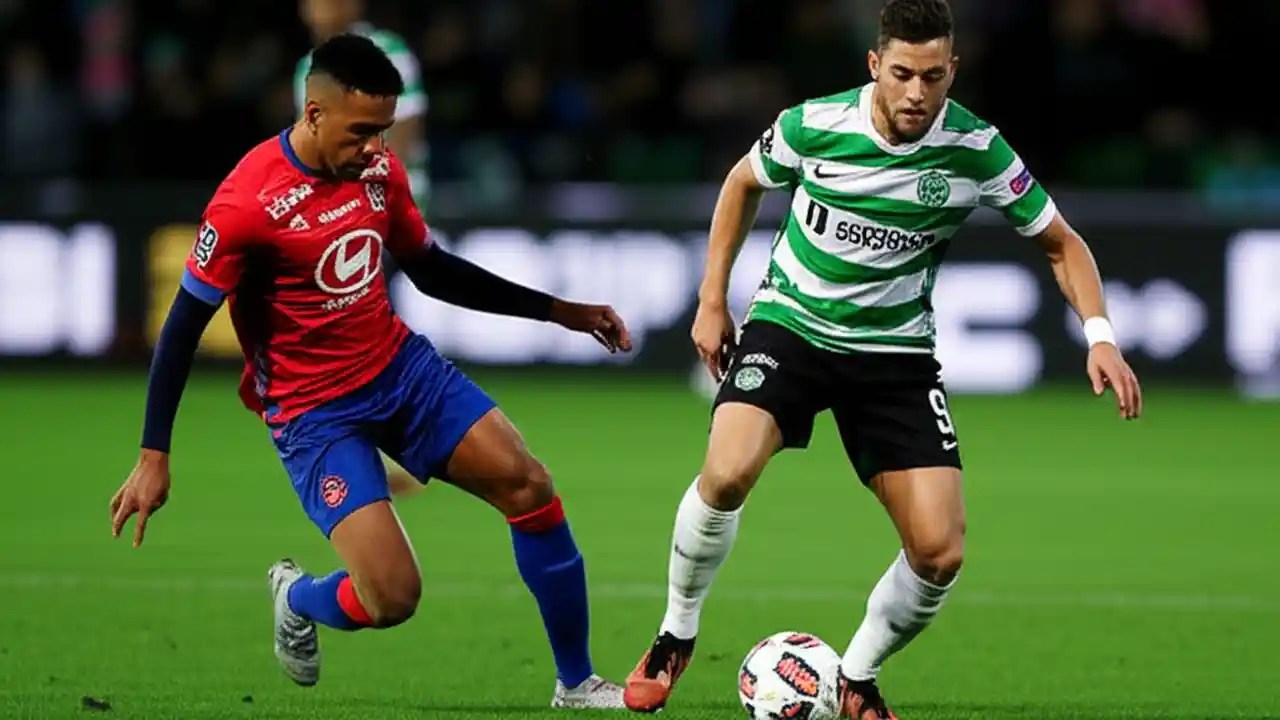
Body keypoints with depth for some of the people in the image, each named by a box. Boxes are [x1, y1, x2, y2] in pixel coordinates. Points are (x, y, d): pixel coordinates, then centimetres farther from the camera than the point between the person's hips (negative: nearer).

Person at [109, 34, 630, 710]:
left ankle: (577, 685, 8)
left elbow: (434, 272, 15)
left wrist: (561, 312, 13)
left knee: (529, 486, -7)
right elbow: (184, 325, -14)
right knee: (392, 596, -17)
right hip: (315, 412, -6)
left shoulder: (380, 170, -1)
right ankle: (296, 598, 21)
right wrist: (154, 457, -16)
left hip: (401, 367, 6)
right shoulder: (247, 203, -21)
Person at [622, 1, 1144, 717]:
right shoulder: (812, 126, -14)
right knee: (727, 474, -29)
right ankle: (676, 636, -4)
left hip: (896, 352, 1)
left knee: (940, 553, -10)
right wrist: (712, 300, 7)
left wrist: (1101, 335, -15)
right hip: (790, 325, -1)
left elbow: (1061, 242, 0)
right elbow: (744, 183, 9)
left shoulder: (978, 149, -13)